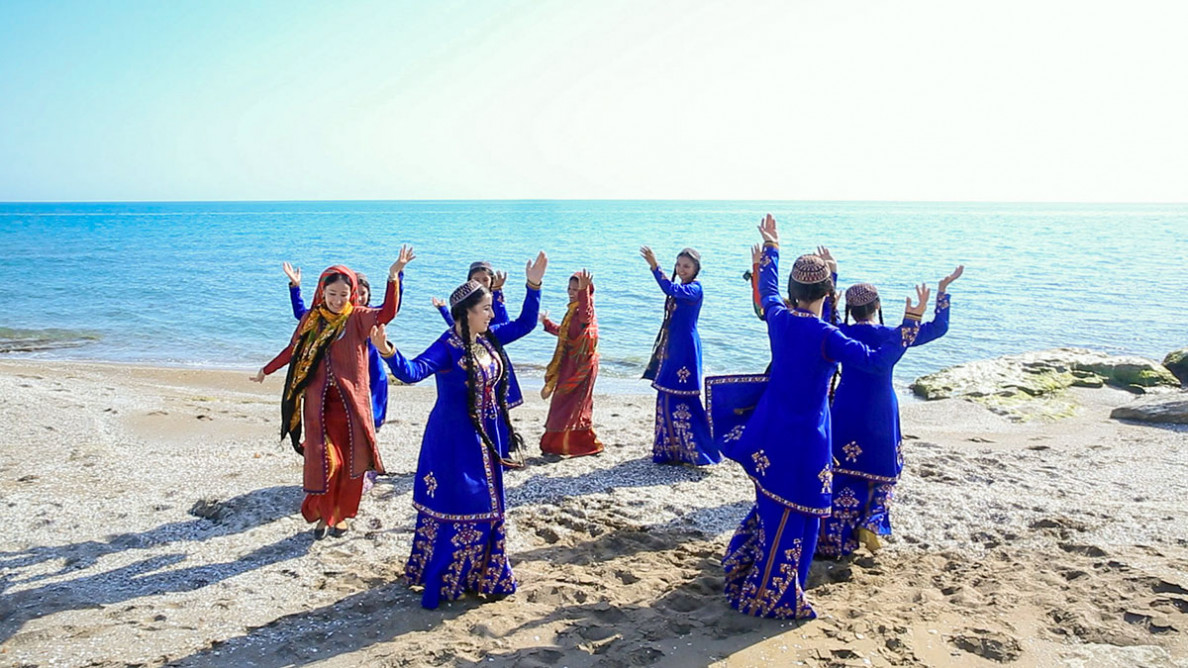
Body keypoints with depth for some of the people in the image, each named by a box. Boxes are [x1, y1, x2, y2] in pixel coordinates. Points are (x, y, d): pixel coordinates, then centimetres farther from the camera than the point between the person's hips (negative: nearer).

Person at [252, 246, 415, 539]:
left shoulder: (357, 317, -4)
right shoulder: (311, 319, 5)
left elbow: (387, 312, -23)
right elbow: (293, 349, 18)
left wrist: (393, 276, -33)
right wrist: (266, 370, 24)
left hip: (350, 402, -1)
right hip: (318, 402, 2)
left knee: (349, 461, 5)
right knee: (323, 460, -4)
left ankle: (340, 514, 24)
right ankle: (321, 513, 16)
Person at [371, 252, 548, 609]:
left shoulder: (489, 338, 3)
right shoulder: (448, 347, -18)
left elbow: (524, 324, 15)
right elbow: (412, 371, -32)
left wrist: (533, 286, 8)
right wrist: (388, 353, -51)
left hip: (486, 437, 8)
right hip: (454, 440, -8)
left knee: (485, 506, 16)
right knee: (452, 508, -2)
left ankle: (480, 576, 31)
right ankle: (436, 582, 13)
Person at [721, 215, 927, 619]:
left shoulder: (778, 317, -3)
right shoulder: (825, 337, -22)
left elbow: (767, 291, 20)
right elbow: (878, 359, -26)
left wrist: (771, 248, 32)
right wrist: (910, 322, -23)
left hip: (770, 431, 8)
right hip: (804, 437, -7)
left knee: (771, 506, 24)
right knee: (792, 516, 6)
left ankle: (742, 575, 36)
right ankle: (771, 598, 17)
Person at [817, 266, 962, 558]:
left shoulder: (842, 334, -3)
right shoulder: (888, 335, -10)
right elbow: (938, 327, -4)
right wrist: (943, 291, 1)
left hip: (844, 414, 3)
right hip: (879, 418, -2)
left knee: (842, 473, 10)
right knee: (883, 473, 18)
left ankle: (831, 540, 11)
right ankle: (869, 525, 3)